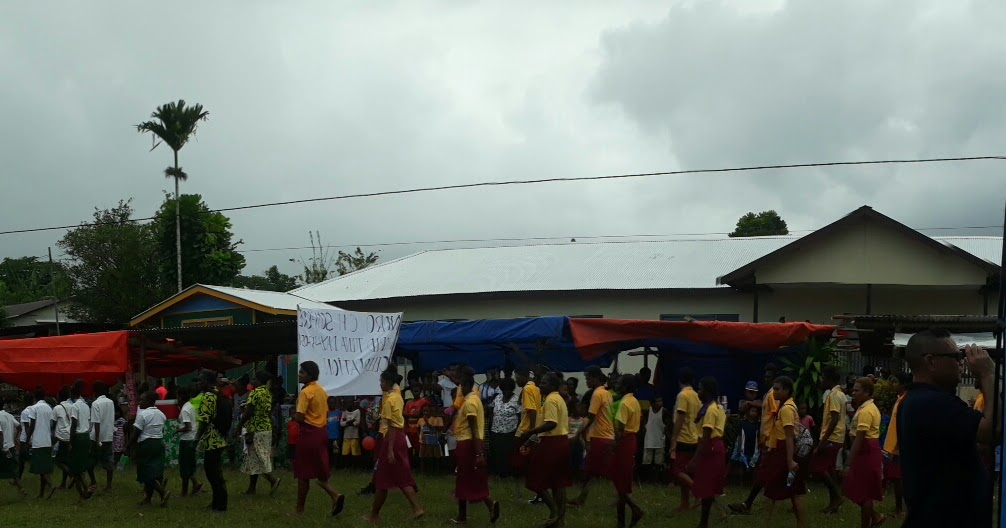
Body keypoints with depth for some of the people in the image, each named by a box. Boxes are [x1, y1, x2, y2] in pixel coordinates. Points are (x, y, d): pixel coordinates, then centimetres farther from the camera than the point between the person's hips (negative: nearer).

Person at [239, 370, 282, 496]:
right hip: (267, 429, 8)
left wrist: (239, 425, -4)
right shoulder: (269, 393, 11)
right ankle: (252, 488, 14)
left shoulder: (255, 393, -14)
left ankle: (273, 480, -17)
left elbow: (248, 412, -17)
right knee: (253, 459, 12)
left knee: (256, 459, -5)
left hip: (256, 430, -8)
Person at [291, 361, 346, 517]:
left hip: (309, 434, -8)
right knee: (318, 471, 14)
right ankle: (335, 495, -5)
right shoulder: (321, 390, 12)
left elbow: (299, 417, -20)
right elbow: (326, 413, 16)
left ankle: (300, 509, 10)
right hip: (321, 432, 8)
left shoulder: (305, 392, -15)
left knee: (303, 473, 2)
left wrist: (292, 416, -1)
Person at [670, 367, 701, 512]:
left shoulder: (682, 395, -14)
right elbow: (698, 417, 14)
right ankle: (685, 504, 12)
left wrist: (673, 440, -16)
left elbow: (680, 420, -18)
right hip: (693, 439, 8)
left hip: (683, 439, -8)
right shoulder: (696, 396, 10)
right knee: (684, 471, 12)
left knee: (678, 471, -5)